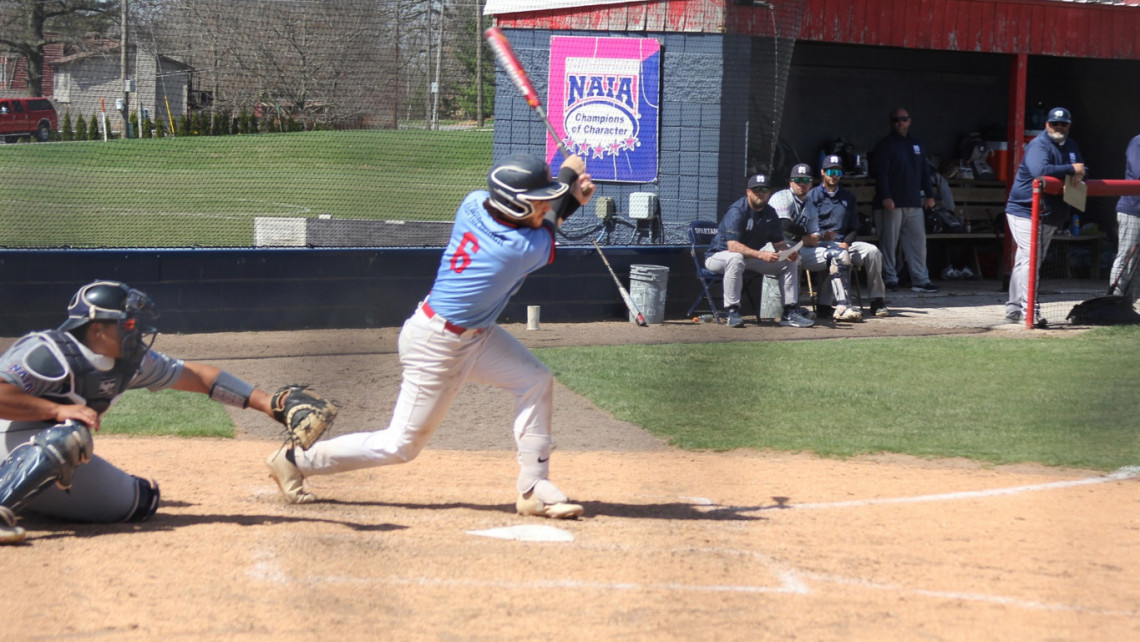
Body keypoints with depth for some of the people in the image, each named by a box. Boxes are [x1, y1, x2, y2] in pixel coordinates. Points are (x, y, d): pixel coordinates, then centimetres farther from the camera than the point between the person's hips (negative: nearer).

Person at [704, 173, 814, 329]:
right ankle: (732, 312, -35)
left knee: (790, 261, -2)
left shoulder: (770, 213, 1)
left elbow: (779, 242, 2)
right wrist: (760, 254, -45)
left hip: (751, 256, 8)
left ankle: (790, 313, -3)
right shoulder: (737, 211, -23)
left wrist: (788, 252, -22)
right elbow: (733, 246, -34)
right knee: (736, 258, -42)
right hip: (719, 256, -8)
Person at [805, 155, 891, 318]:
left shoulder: (847, 196, 23)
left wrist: (846, 243, -3)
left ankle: (878, 301, -22)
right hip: (821, 244, -4)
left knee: (873, 251, -24)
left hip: (845, 243, 4)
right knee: (841, 255, -38)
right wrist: (822, 235, -24)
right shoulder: (812, 196, 9)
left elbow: (854, 227, 19)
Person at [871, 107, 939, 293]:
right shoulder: (885, 146, -1)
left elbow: (925, 172, 21)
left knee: (918, 241, 1)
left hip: (914, 203, 5)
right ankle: (890, 278, 6)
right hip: (892, 204, -5)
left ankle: (920, 280, 2)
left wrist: (929, 194, 14)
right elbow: (881, 173, -9)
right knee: (889, 242, -2)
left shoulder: (917, 146, 18)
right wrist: (885, 197, -18)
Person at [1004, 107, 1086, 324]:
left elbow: (1080, 170, 15)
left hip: (1050, 216, 9)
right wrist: (1071, 170, -27)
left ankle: (1013, 309, 19)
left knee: (1028, 261, 13)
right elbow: (1041, 171, -33)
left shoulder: (1071, 146, 13)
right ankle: (1029, 311, -22)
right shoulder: (1038, 145, -16)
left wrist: (1080, 174, -11)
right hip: (1024, 211, -9)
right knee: (1030, 258, -17)